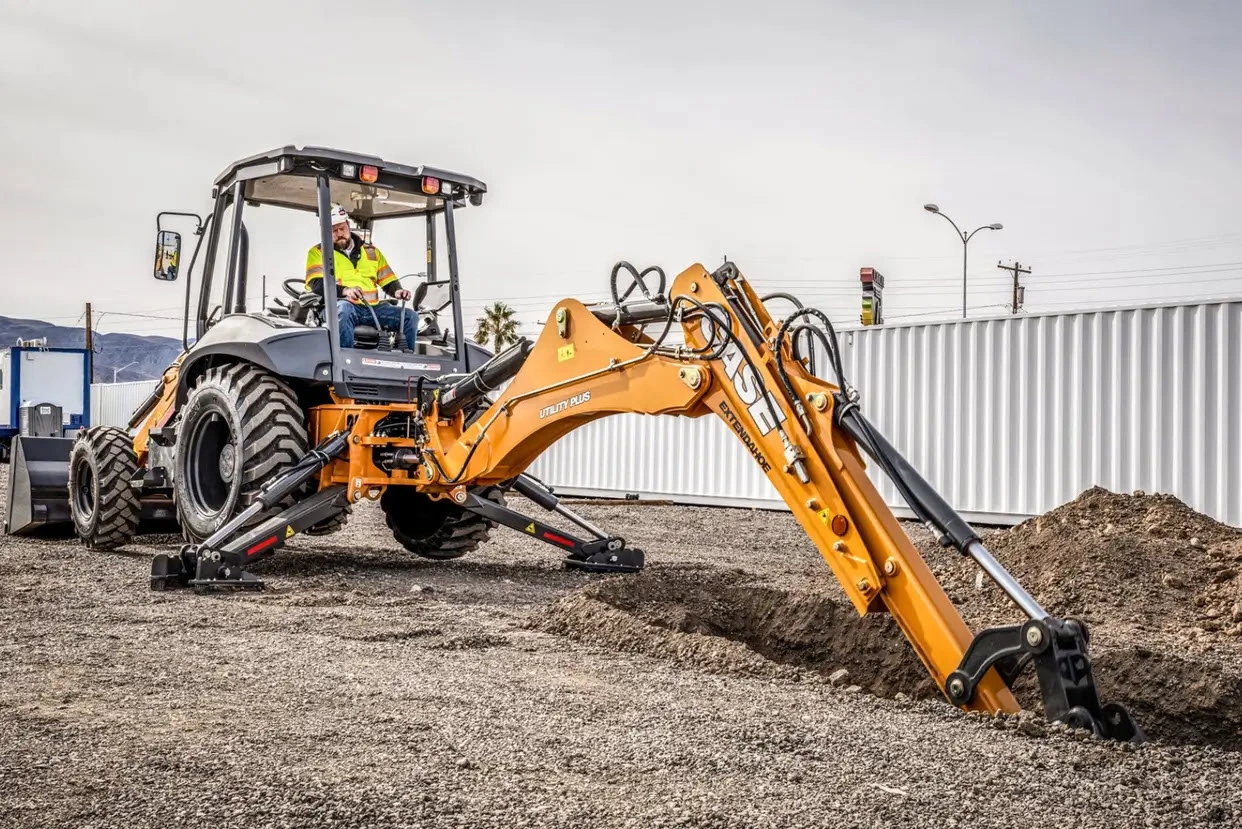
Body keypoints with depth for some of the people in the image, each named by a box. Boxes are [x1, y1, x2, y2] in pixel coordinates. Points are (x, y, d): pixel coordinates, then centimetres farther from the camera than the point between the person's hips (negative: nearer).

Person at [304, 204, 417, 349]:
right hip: (339, 306, -4)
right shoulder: (318, 253, 10)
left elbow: (388, 280, 22)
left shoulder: (371, 251, 22)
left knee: (410, 316, -13)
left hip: (373, 308, 4)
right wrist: (344, 290, -24)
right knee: (343, 308, -40)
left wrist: (397, 291, -3)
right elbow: (316, 284, -6)